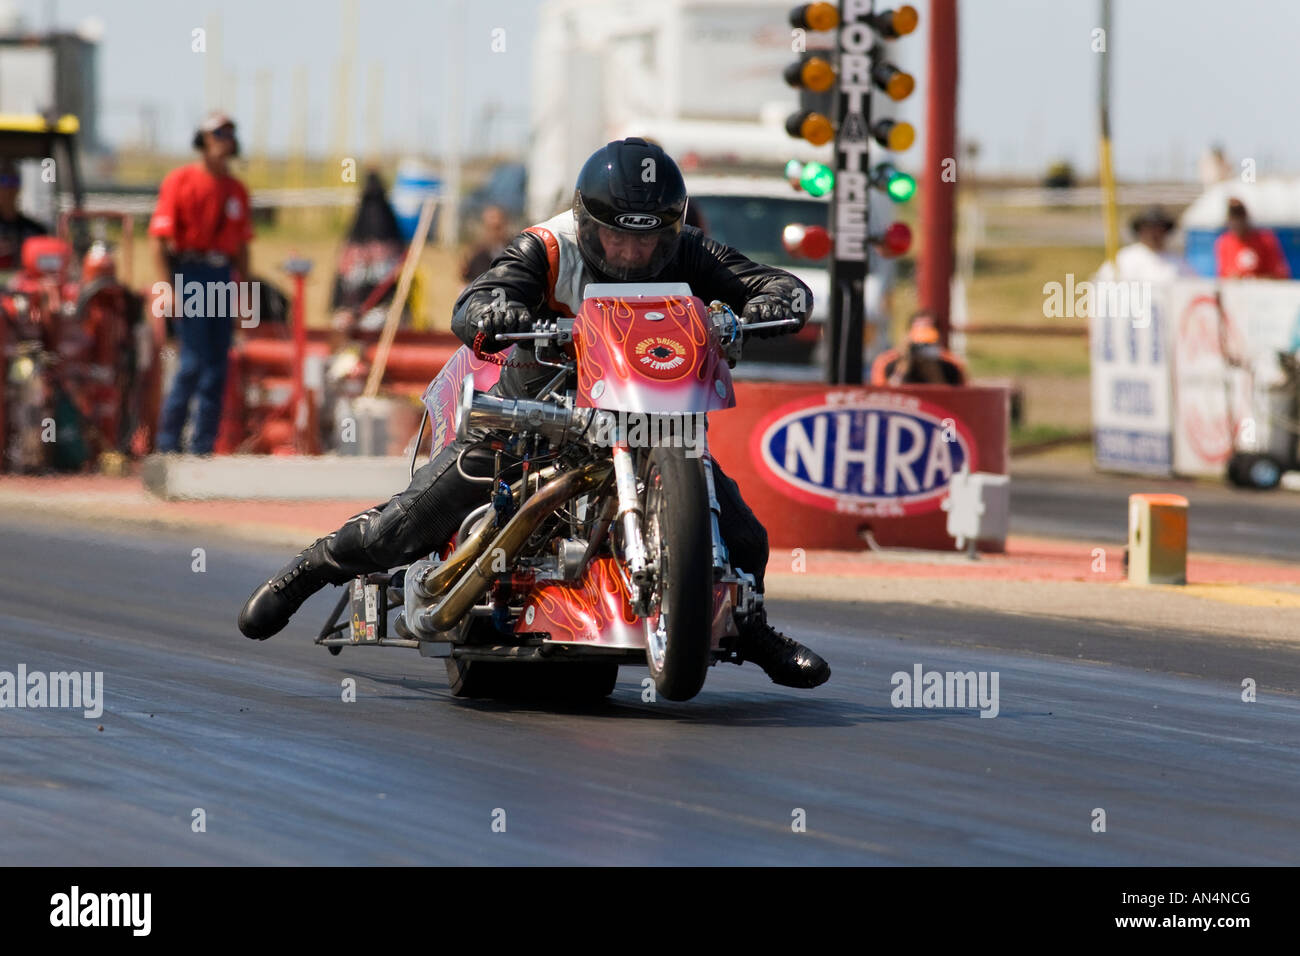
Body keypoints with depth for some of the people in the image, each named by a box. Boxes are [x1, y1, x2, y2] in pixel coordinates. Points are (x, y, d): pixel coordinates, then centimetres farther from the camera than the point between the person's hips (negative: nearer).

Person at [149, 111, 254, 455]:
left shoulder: (236, 189, 15)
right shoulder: (180, 181, -2)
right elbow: (159, 237, -7)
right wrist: (168, 287, -15)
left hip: (224, 277, 6)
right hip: (189, 274, -6)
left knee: (217, 367, 4)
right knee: (194, 360, -12)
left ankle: (203, 448, 9)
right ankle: (168, 443, -4)